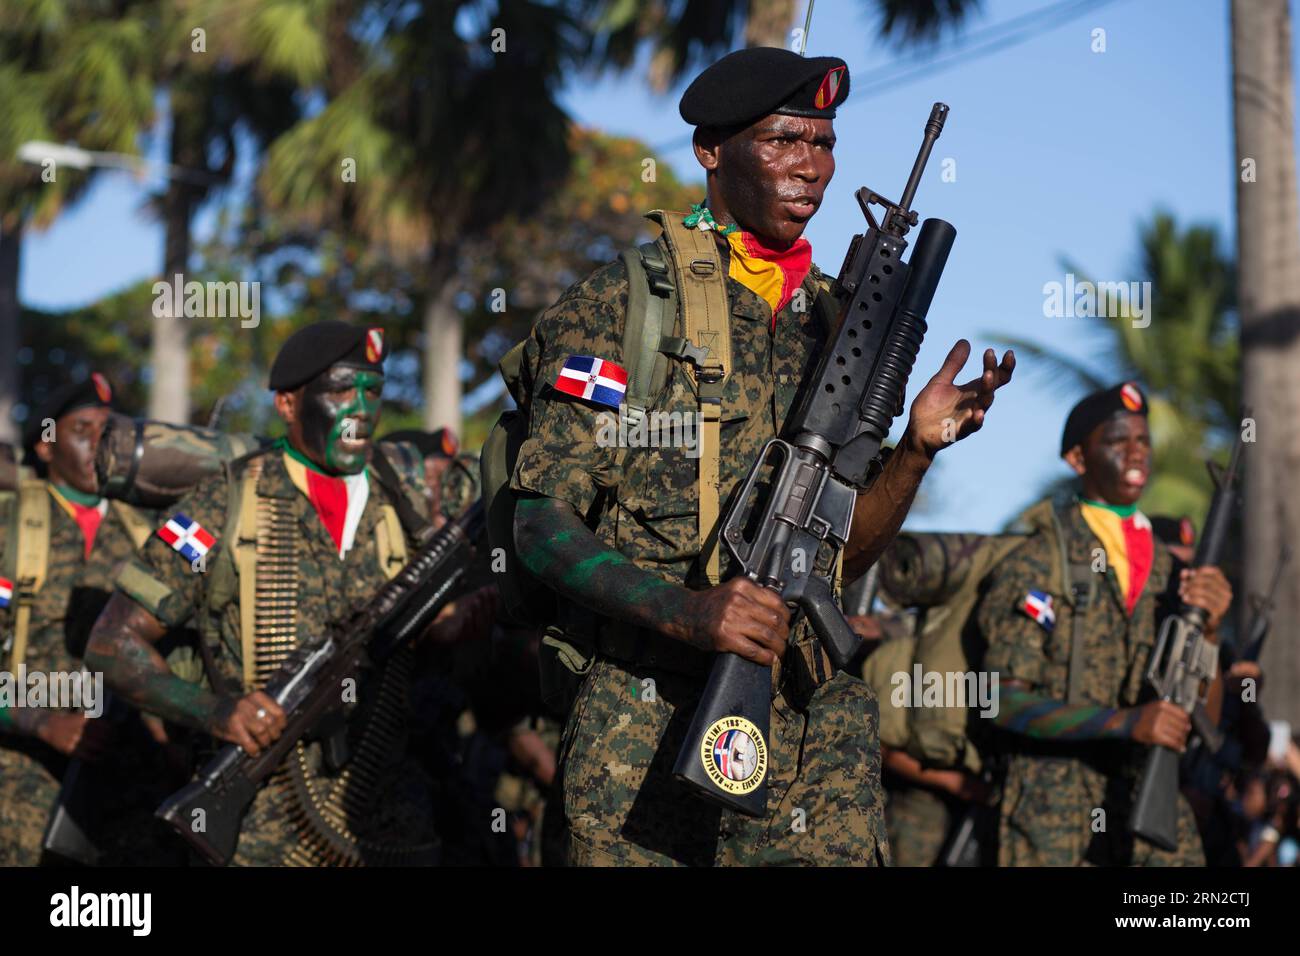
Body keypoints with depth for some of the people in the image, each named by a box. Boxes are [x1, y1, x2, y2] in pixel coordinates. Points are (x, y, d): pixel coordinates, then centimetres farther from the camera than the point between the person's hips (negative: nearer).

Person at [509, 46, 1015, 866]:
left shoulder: (832, 320, 13)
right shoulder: (621, 304, -2)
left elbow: (843, 555, 15)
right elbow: (542, 523, -8)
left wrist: (919, 447, -2)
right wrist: (685, 611, -22)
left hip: (813, 737, 4)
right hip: (646, 733, -4)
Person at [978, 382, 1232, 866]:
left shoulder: (1172, 569, 12)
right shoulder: (1035, 565, -2)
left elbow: (1206, 718, 10)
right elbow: (1004, 702, -10)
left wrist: (1207, 630, -9)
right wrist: (1125, 723, -21)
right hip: (1053, 827, -4)